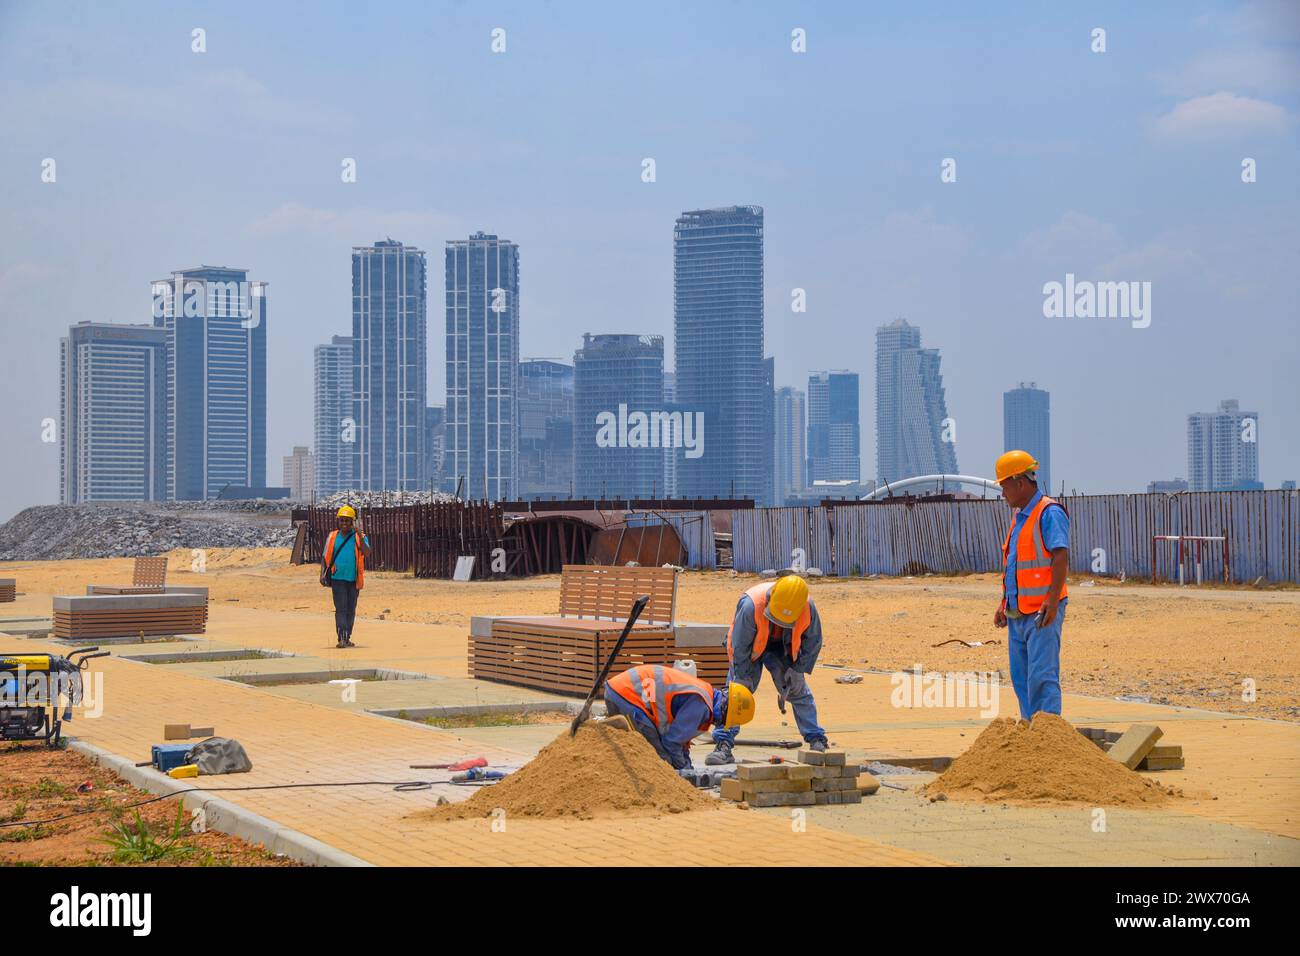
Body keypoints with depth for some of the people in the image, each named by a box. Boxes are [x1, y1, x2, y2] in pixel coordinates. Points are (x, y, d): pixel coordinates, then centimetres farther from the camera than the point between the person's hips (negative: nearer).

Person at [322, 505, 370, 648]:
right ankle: (341, 638, -15)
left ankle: (347, 638, 16)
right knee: (341, 608, -9)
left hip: (354, 579, 1)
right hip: (338, 578, -1)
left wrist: (359, 534, -18)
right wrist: (323, 574, 2)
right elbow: (325, 557, 12)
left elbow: (366, 552, -13)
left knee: (351, 610, 7)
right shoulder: (332, 537, 8)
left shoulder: (359, 537, 4)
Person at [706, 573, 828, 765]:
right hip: (750, 648, -2)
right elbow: (740, 645, -26)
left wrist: (798, 671, -10)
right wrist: (743, 677, -20)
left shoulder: (808, 608, -29)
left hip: (783, 648, 2)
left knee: (799, 692, -1)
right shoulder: (750, 605, -38)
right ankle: (723, 745, -15)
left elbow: (813, 642, -9)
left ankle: (817, 742, 7)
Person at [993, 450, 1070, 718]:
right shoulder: (1019, 517, 19)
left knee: (1042, 676, -13)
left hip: (1042, 612, -9)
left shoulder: (1050, 513, -10)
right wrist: (1004, 603, 19)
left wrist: (1052, 601, -25)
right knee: (1021, 677, 9)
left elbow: (1061, 557, -18)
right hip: (1018, 613, 9)